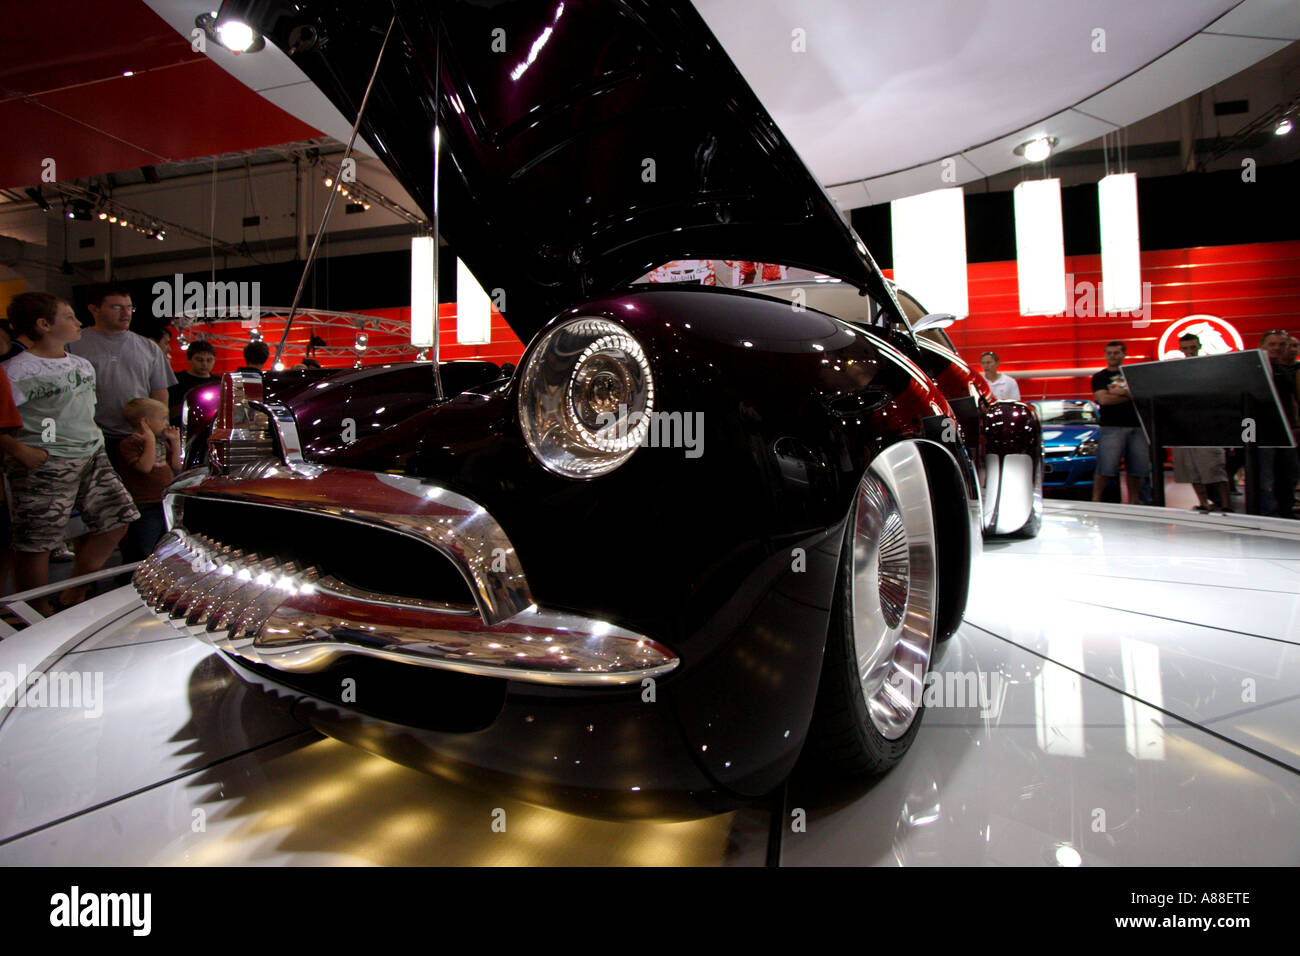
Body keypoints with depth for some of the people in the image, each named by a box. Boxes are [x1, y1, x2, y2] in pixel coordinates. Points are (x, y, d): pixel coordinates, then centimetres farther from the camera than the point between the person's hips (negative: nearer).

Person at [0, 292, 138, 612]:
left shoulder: (83, 365, 13)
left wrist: (95, 438, 15)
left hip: (92, 457, 8)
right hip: (44, 466, -7)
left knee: (116, 520, 7)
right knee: (36, 544, 1)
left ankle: (73, 598, 21)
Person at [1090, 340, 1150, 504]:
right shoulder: (1099, 377, 8)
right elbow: (1103, 399, -7)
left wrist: (1122, 392, -8)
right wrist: (1130, 395, 0)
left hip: (1136, 427, 4)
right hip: (1112, 427, -4)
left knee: (1137, 467, 3)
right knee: (1105, 467, -11)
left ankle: (1133, 501, 12)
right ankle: (1095, 500, -7)